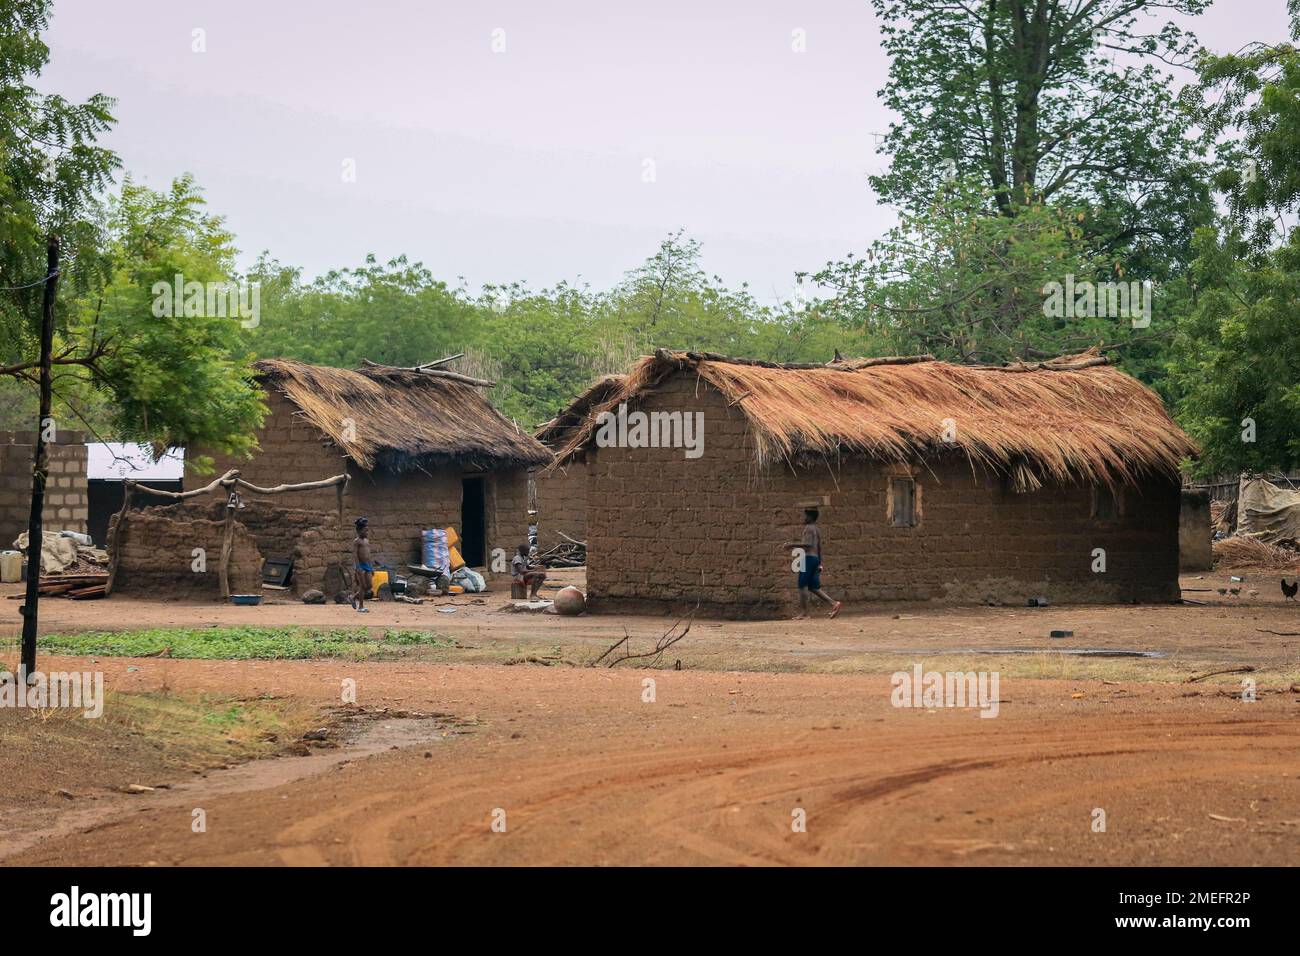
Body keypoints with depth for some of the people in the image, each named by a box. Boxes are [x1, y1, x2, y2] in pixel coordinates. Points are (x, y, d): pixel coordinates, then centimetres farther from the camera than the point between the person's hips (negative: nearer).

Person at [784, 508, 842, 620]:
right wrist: (820, 563, 26)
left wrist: (793, 545, -18)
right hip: (816, 558, 9)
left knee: (802, 585, -4)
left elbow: (808, 544, -22)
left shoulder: (809, 528, -10)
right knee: (813, 587, 10)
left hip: (808, 557, -9)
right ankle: (834, 603, 0)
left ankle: (803, 612, -4)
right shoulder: (817, 529, 18)